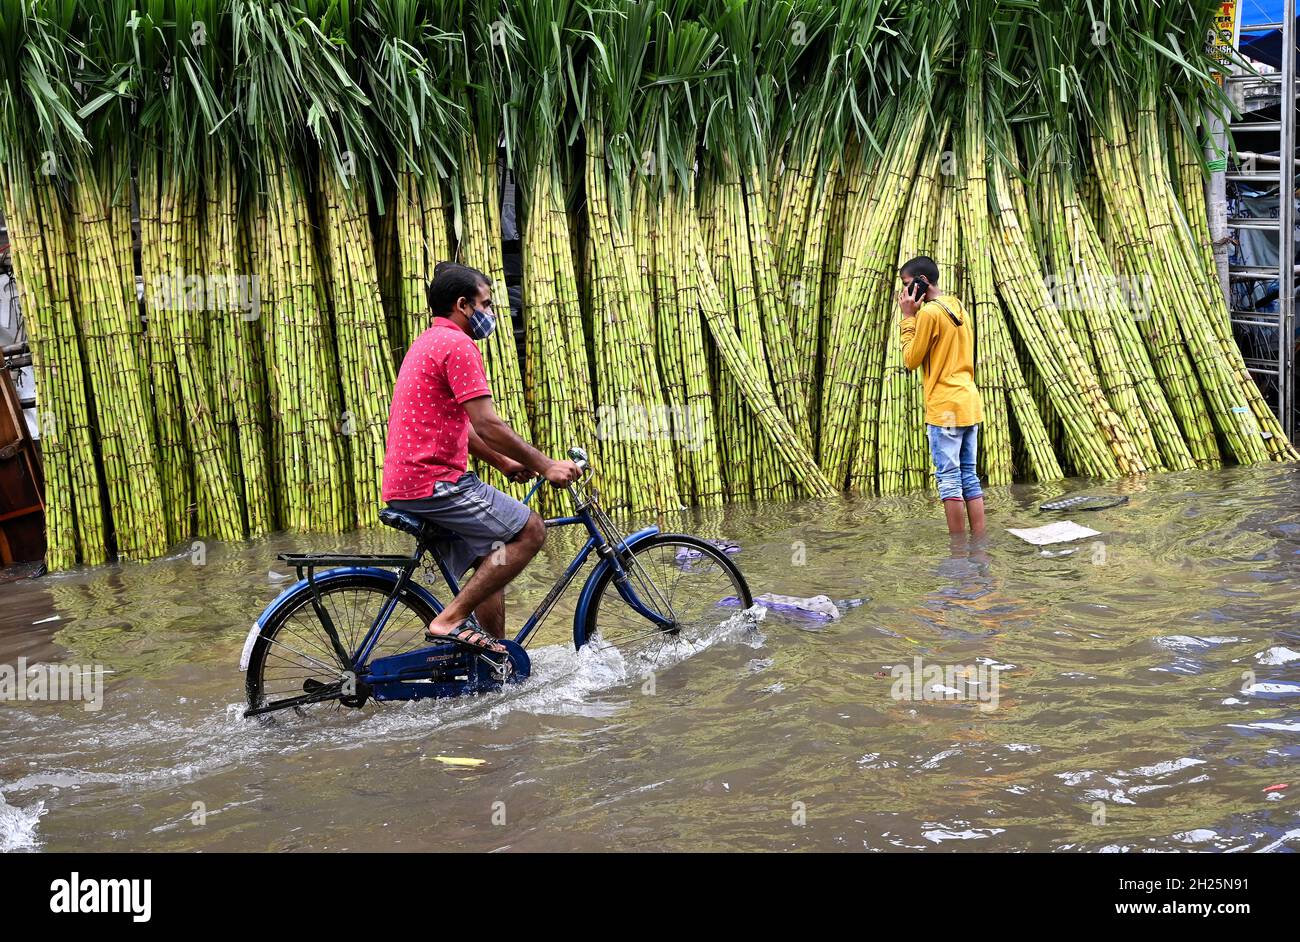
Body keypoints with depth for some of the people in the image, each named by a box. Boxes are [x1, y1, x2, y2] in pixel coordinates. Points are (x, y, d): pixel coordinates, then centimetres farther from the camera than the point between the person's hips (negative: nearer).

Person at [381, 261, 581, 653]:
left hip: (404, 485, 11)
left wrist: (504, 463, 26)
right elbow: (488, 425, -17)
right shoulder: (457, 345, -11)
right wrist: (546, 466, -9)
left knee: (491, 565, 15)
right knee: (530, 530, -9)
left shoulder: (428, 343, 22)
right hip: (434, 483, -11)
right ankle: (450, 620, -12)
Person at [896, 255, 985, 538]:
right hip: (970, 404, 8)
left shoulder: (929, 312, -12)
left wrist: (908, 317, -2)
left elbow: (911, 359, -7)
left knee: (949, 478, -4)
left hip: (945, 408, -8)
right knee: (969, 477, 10)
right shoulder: (959, 308, 15)